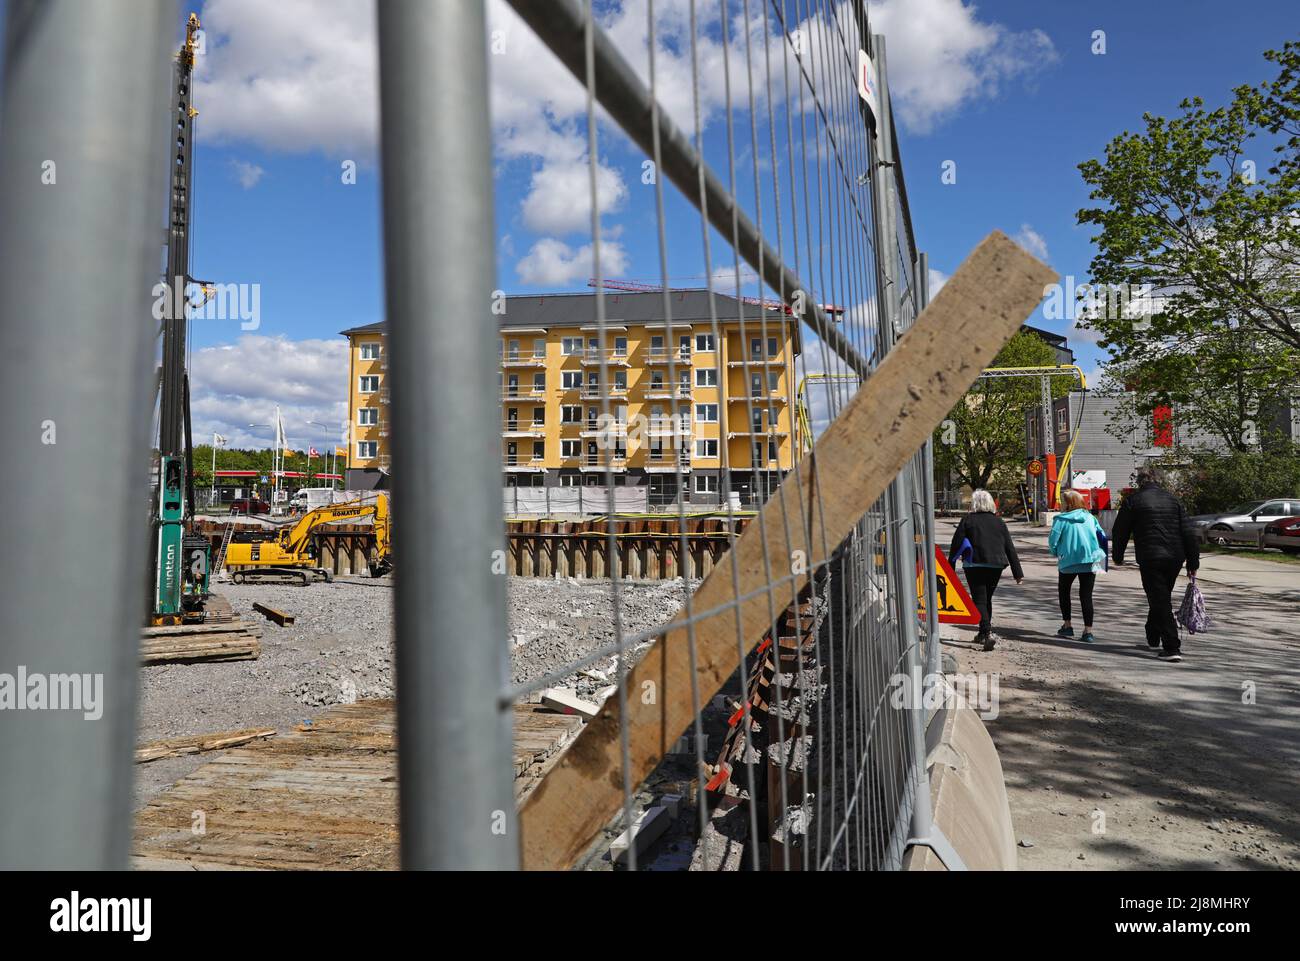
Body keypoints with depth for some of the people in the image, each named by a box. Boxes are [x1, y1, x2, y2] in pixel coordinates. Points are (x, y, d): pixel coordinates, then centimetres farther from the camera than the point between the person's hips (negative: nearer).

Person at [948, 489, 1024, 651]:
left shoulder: (967, 520, -1)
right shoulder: (999, 521, 10)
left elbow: (956, 544, -4)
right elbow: (1010, 548, 9)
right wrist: (1018, 572, 11)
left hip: (975, 565, -4)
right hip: (996, 565, 4)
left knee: (979, 600, -2)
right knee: (987, 599, 18)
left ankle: (988, 633, -20)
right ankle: (983, 634, 27)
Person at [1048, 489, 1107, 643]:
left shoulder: (1061, 519, -7)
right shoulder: (1090, 517, 7)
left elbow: (1053, 540, -10)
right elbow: (1102, 536, 8)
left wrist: (1055, 553, 9)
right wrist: (1099, 553, 20)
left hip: (1068, 562, -3)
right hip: (1089, 561, 3)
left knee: (1064, 592, 19)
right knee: (1086, 595, 5)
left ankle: (1067, 625, 19)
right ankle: (1088, 632, -1)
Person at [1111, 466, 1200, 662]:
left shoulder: (1132, 500, -1)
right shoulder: (1173, 500, 12)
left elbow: (1119, 532, 3)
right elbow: (1188, 533, 8)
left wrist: (1117, 556, 16)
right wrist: (1193, 563, 10)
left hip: (1151, 559, -5)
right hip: (1175, 558, 5)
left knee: (1160, 602, -4)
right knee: (1162, 599, 20)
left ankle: (1172, 648, -12)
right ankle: (1152, 639, 35)